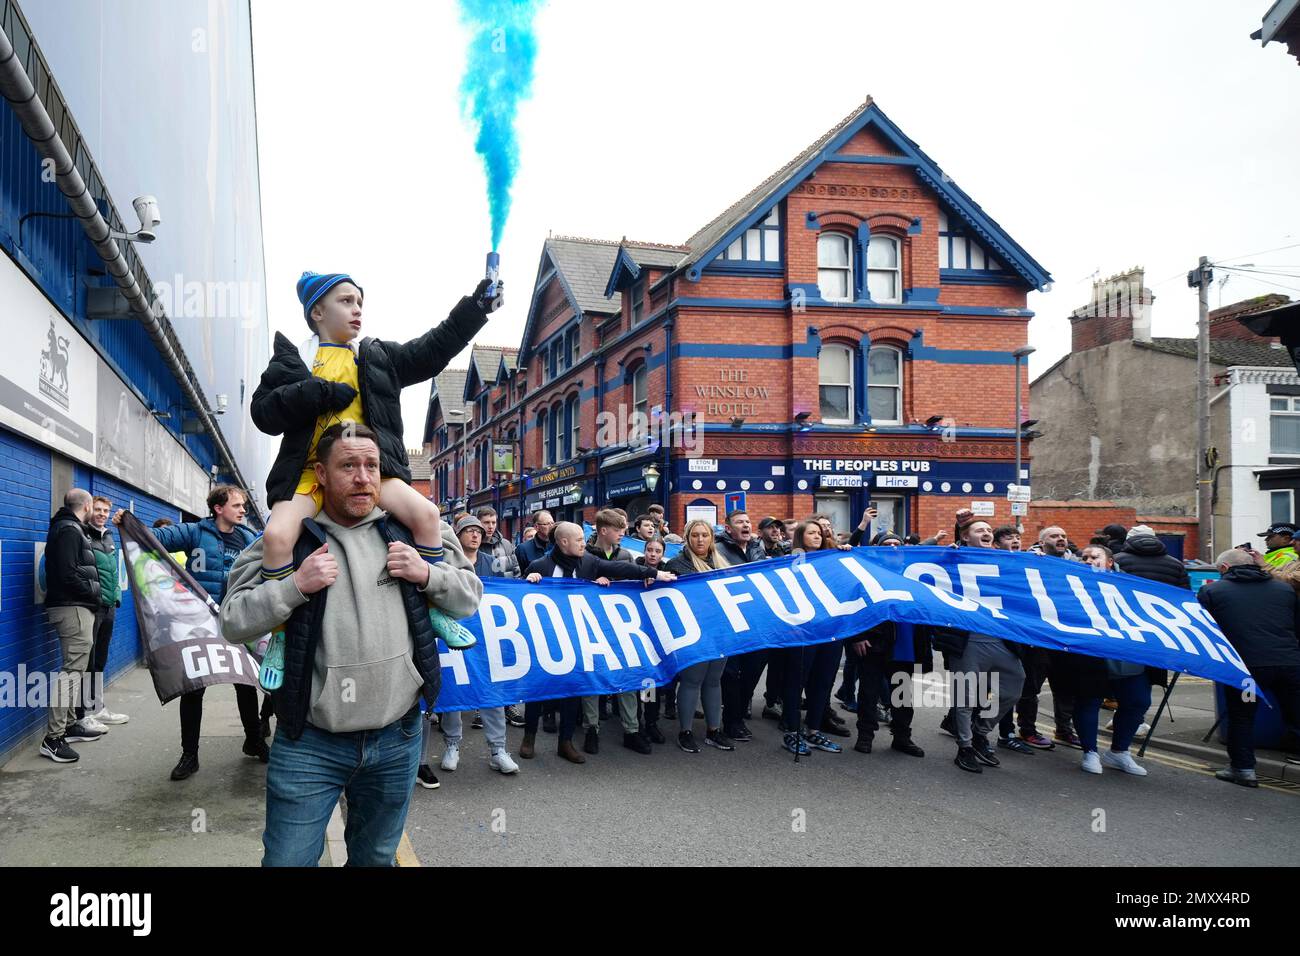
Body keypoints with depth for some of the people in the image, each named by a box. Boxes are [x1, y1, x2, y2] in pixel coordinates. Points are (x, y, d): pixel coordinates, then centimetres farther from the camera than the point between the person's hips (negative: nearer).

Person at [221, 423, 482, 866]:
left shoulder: (406, 531, 4)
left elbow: (470, 596, 10)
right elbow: (232, 622, -5)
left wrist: (427, 574, -9)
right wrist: (296, 585, -18)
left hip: (396, 739, 3)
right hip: (309, 742, -2)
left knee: (376, 858, 20)